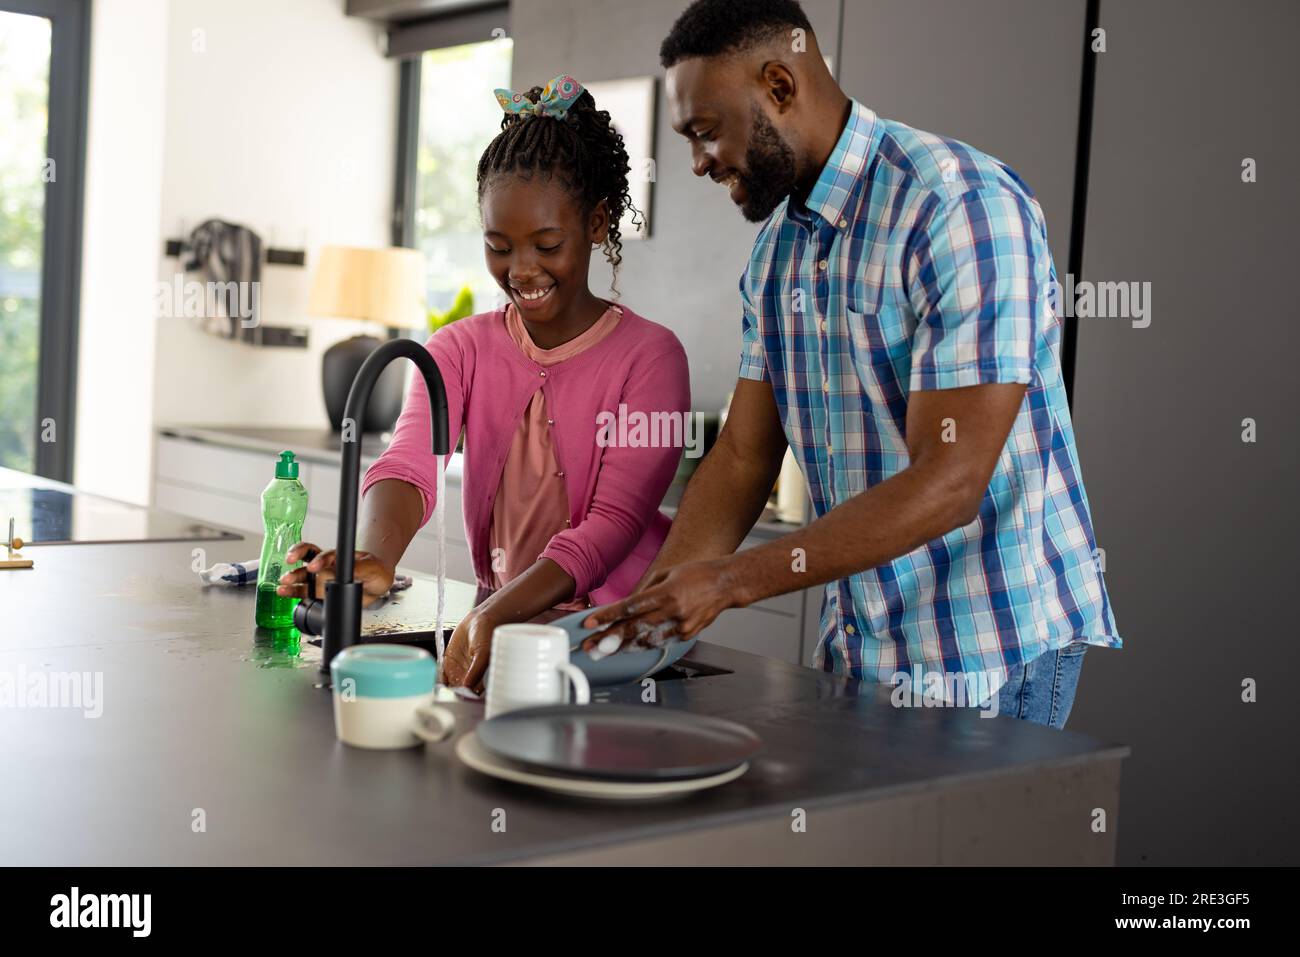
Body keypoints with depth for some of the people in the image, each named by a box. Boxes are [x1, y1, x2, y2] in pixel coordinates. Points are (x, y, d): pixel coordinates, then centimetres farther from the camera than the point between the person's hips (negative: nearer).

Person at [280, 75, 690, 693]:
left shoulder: (649, 357, -6)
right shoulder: (460, 350, 6)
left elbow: (615, 520, -18)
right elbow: (409, 462, -14)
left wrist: (499, 612, -34)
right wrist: (374, 561, -37)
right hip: (498, 626, 4)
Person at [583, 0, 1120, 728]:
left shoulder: (965, 207, -19)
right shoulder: (779, 245, 7)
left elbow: (948, 484, -24)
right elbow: (743, 457, 8)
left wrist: (734, 580, -24)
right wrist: (654, 603, -5)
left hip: (990, 647, -7)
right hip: (858, 642, 7)